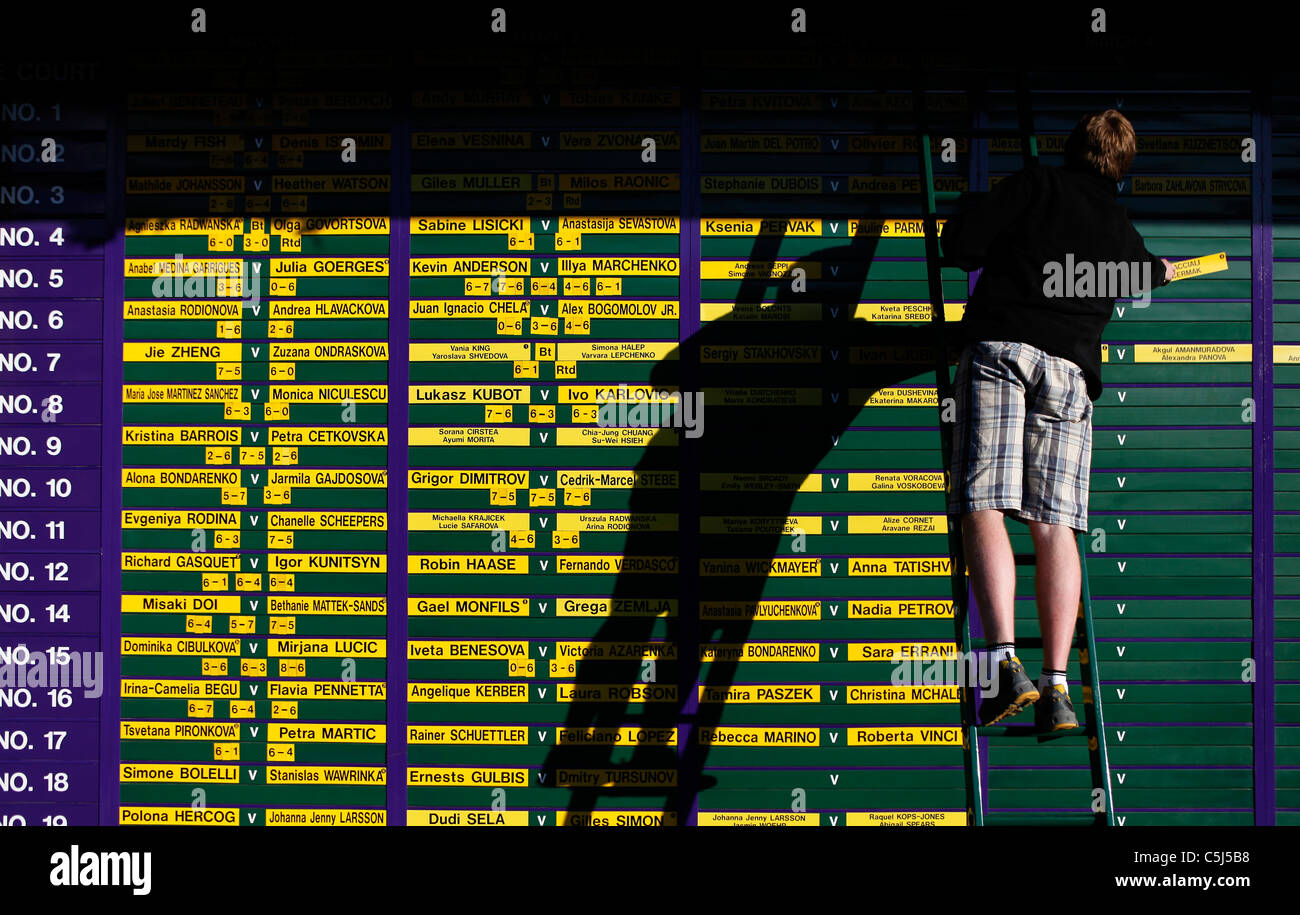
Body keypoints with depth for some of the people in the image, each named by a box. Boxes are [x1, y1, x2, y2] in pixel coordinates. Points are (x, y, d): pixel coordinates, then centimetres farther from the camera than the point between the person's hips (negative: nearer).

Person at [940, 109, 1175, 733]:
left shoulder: (1036, 184, 10)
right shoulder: (1126, 237, 23)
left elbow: (957, 243, 0)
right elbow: (1143, 276, 46)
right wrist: (1163, 271, 69)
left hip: (999, 346, -3)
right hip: (1071, 365, 3)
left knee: (984, 509, -8)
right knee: (1054, 525, 1)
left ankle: (1006, 662, -25)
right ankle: (1056, 688, -9)